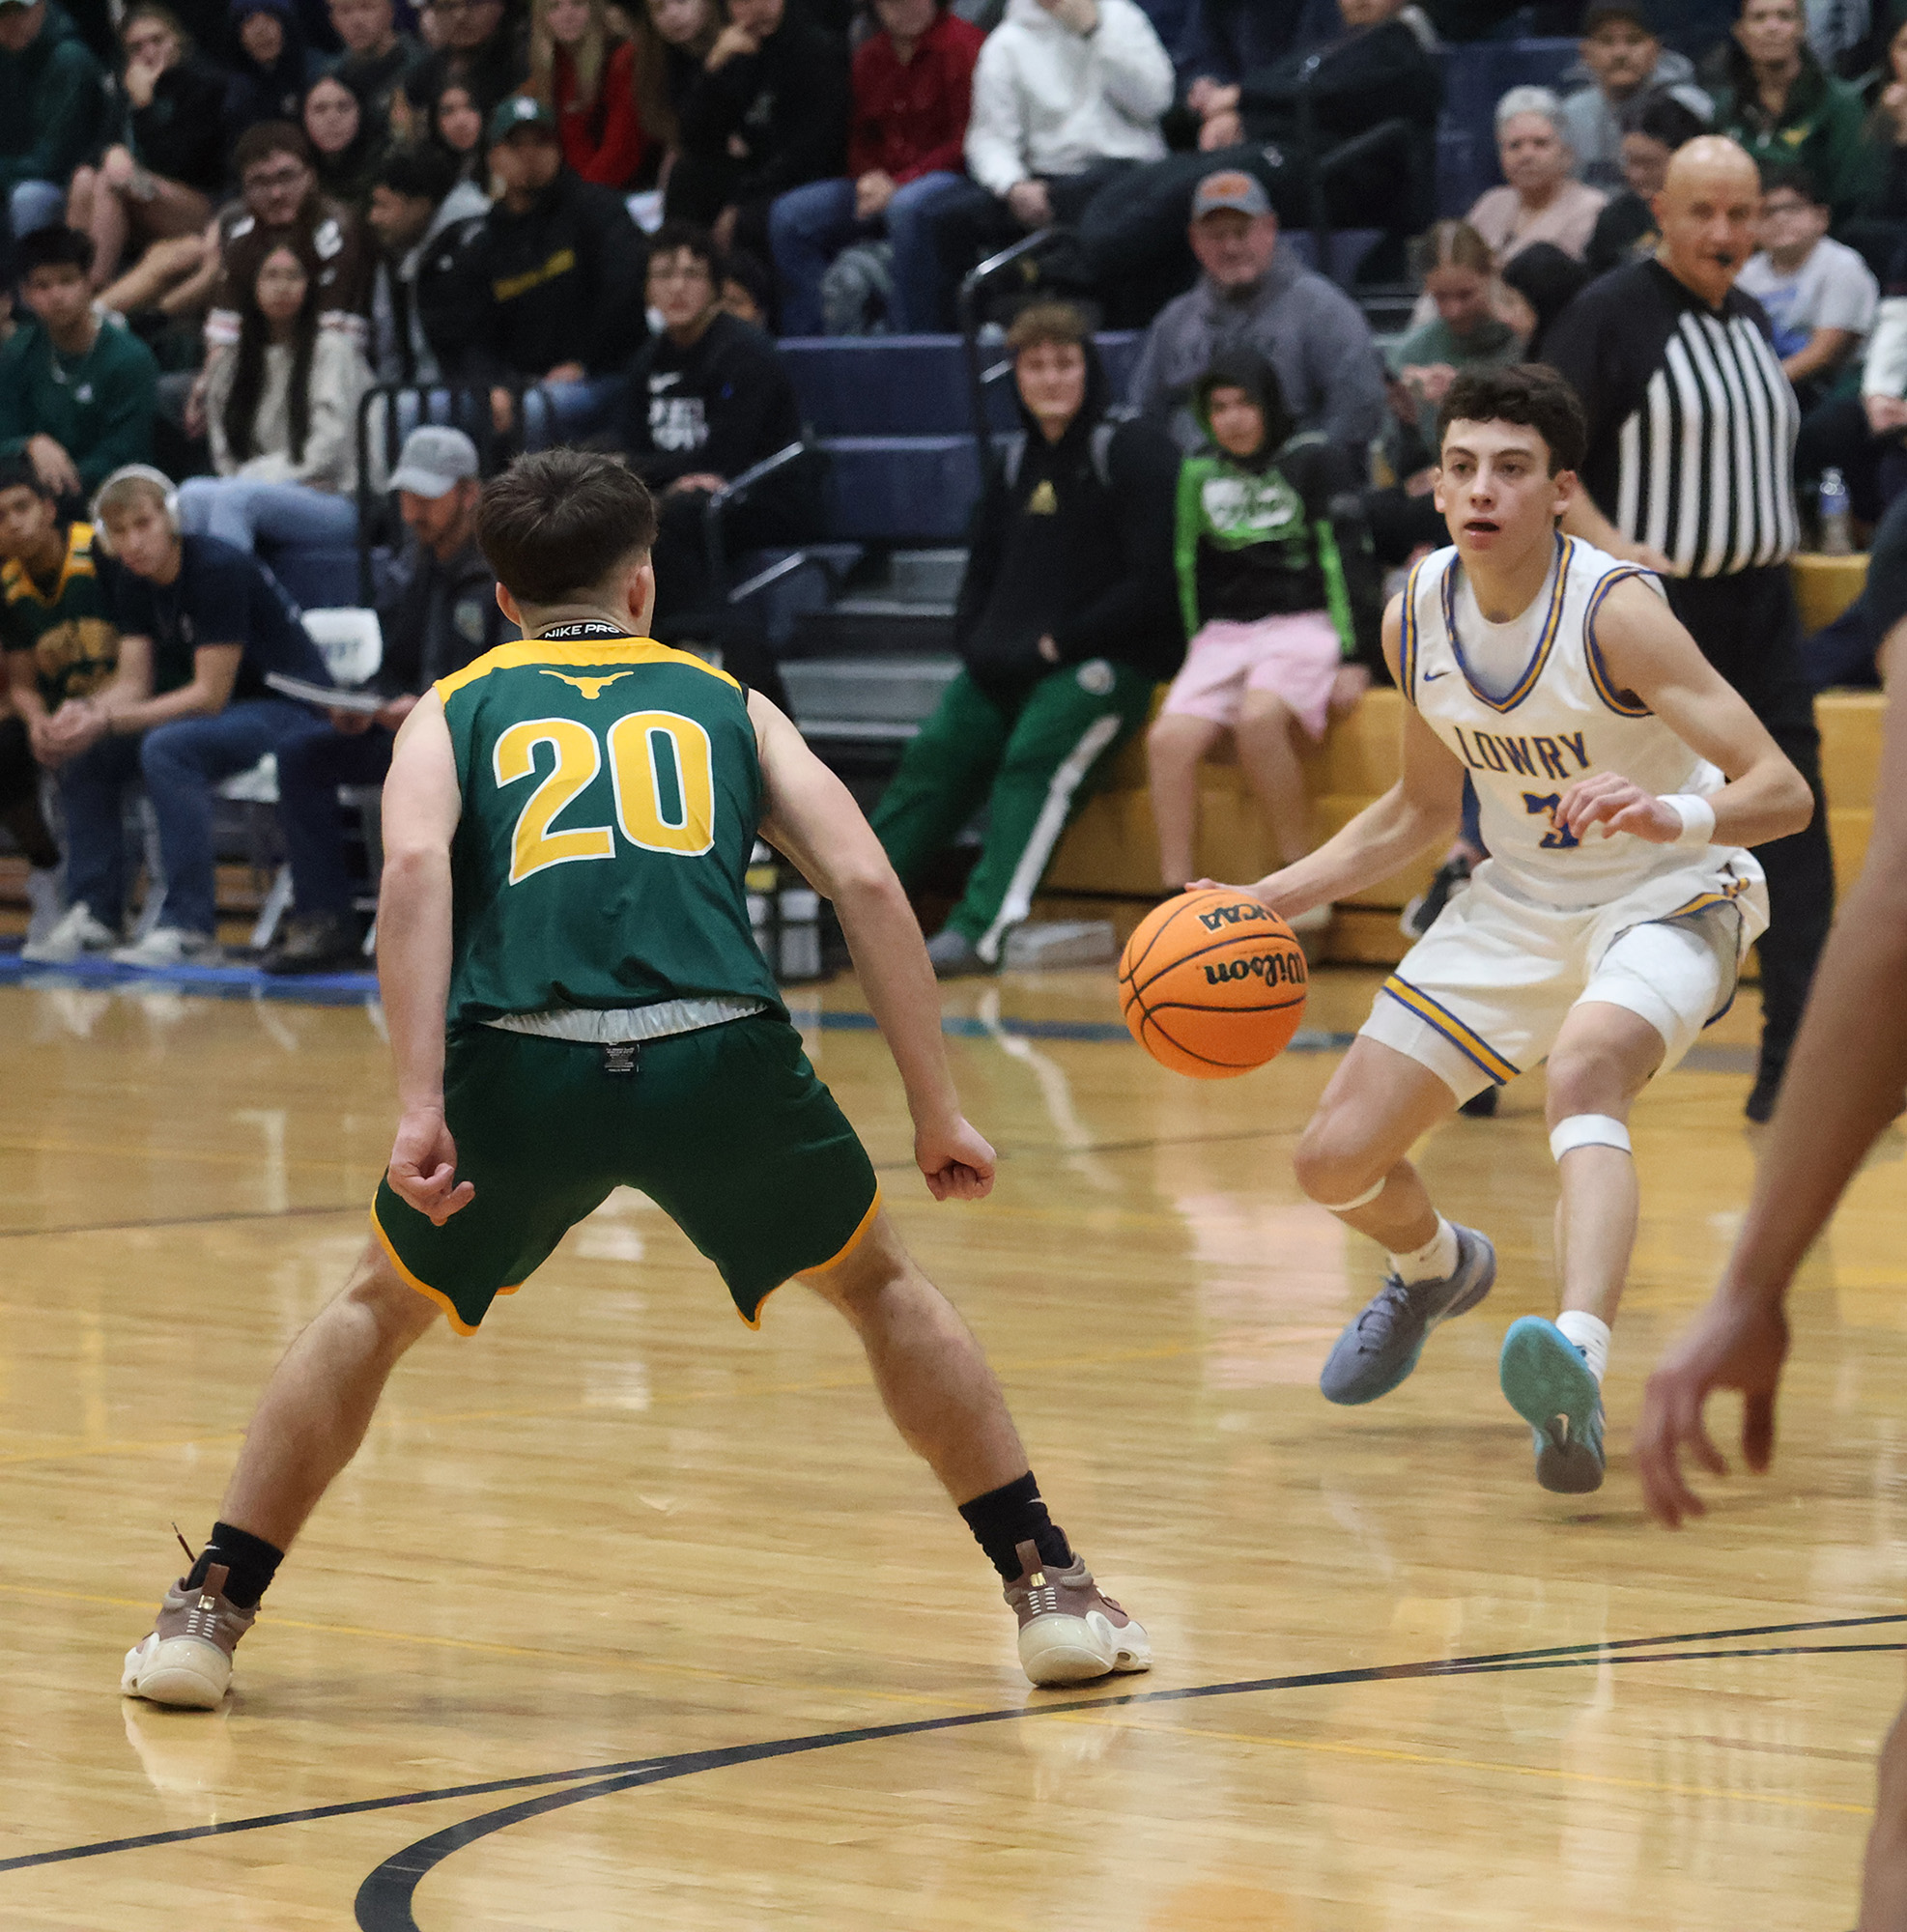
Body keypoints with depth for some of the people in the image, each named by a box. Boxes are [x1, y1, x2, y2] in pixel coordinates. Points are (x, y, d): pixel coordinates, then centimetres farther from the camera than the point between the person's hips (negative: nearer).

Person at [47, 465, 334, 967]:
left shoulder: (217, 570, -23)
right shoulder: (134, 581, 3)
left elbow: (209, 695, -24)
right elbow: (133, 684, 1)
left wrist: (108, 721, -29)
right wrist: (87, 713, -22)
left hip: (294, 711, -9)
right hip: (221, 712, 9)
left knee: (166, 749, -33)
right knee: (84, 754, -2)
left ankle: (190, 929, -33)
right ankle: (94, 917, 1)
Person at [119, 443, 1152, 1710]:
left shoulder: (455, 709, 24)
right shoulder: (727, 703, 28)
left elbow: (414, 866, 2)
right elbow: (866, 881, 14)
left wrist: (421, 1110, -6)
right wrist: (939, 1115, 15)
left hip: (522, 1059, 0)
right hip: (718, 1049, 0)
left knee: (379, 1310, 27)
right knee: (881, 1286, 27)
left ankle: (207, 1615, 23)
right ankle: (1053, 1591, 23)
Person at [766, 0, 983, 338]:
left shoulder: (963, 46, -8)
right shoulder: (869, 56, 13)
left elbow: (965, 143, -13)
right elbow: (857, 139, 19)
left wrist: (897, 184, -20)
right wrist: (868, 179, -6)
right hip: (877, 183, 7)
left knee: (907, 208, -41)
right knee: (788, 214, -11)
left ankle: (912, 341, -32)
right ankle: (806, 341, -11)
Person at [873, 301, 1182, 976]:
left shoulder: (1133, 455, -8)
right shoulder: (1015, 463, 15)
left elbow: (1153, 587, -14)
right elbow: (983, 570, 24)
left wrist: (1057, 643, -14)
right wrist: (977, 640, 3)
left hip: (1107, 661, -7)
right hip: (1009, 665, 7)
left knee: (1032, 758, -28)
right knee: (935, 756, -7)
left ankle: (982, 927, -39)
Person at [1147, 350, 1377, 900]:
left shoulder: (1314, 463, 1)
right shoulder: (1198, 476, 14)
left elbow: (1350, 560, -2)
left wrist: (1354, 658, -9)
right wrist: (1197, 654, 14)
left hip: (1305, 626, -5)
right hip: (1225, 635, 5)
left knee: (1259, 719, -36)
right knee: (1169, 740, -22)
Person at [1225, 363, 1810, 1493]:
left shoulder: (1615, 611, -25)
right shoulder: (1417, 616, -7)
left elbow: (1785, 793, -29)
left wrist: (1674, 817, -50)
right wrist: (1268, 900, 2)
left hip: (1668, 901, -6)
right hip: (1521, 900, 6)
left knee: (1584, 1069, -39)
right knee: (1336, 1163, 5)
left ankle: (1580, 1365, -57)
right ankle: (1437, 1268, 42)